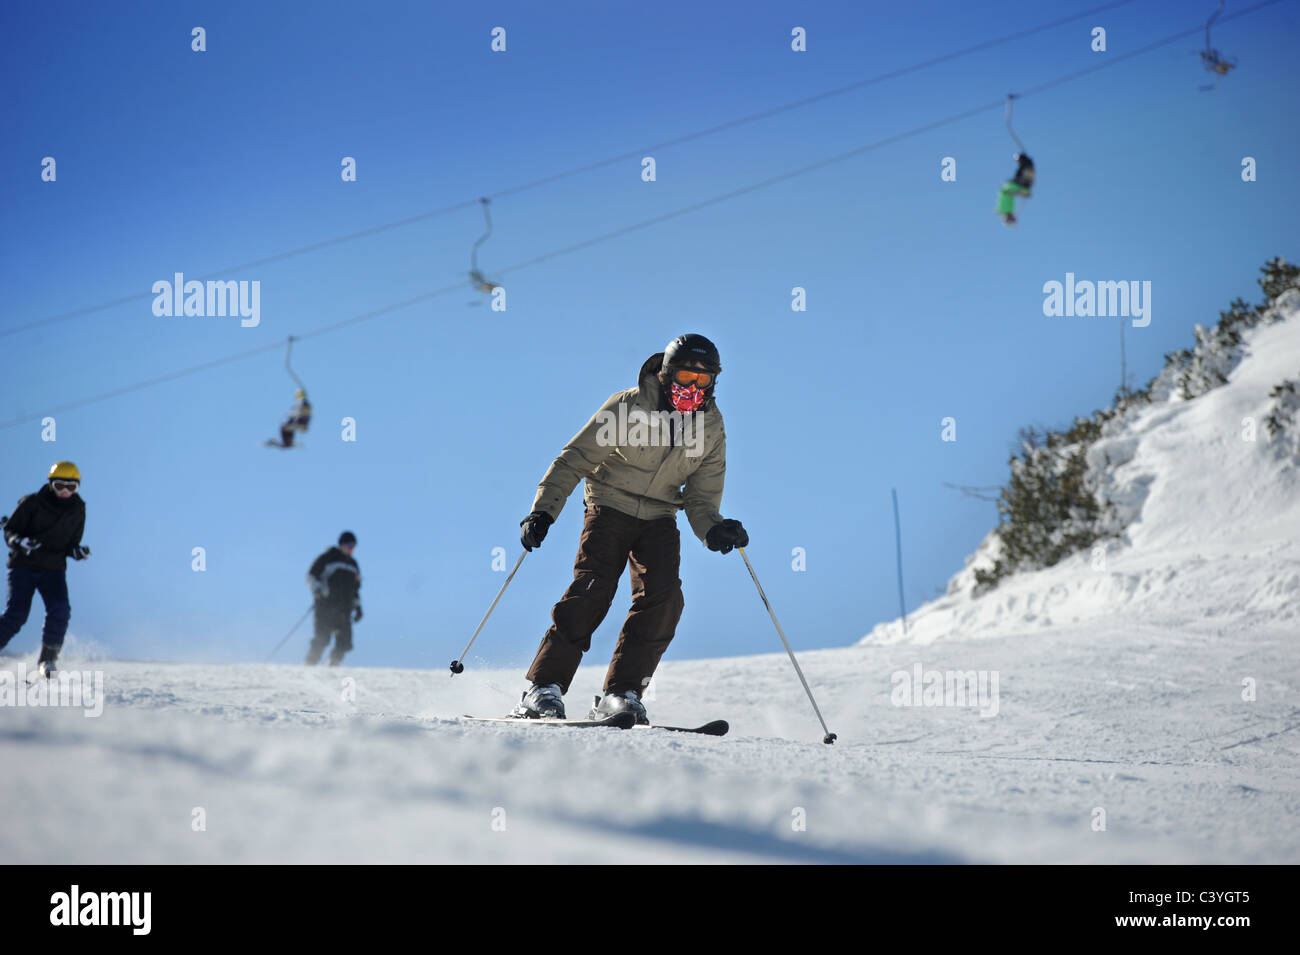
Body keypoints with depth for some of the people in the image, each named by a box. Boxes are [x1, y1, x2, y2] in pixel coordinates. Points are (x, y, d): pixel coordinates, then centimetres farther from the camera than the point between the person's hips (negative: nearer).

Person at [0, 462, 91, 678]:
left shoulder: (77, 511, 3)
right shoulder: (32, 503, -9)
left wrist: (77, 552, -10)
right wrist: (19, 542, -26)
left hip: (54, 570, 3)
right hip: (23, 567, -3)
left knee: (60, 610, -21)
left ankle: (48, 659, -11)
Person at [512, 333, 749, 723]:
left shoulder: (711, 430, -1)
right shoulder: (628, 407, -13)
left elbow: (701, 499, 2)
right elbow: (574, 459, -11)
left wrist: (715, 530, -21)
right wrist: (543, 510, -21)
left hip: (659, 519, 4)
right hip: (610, 506, -3)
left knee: (664, 598, -17)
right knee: (592, 590, -20)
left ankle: (619, 696, -13)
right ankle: (543, 689, -16)